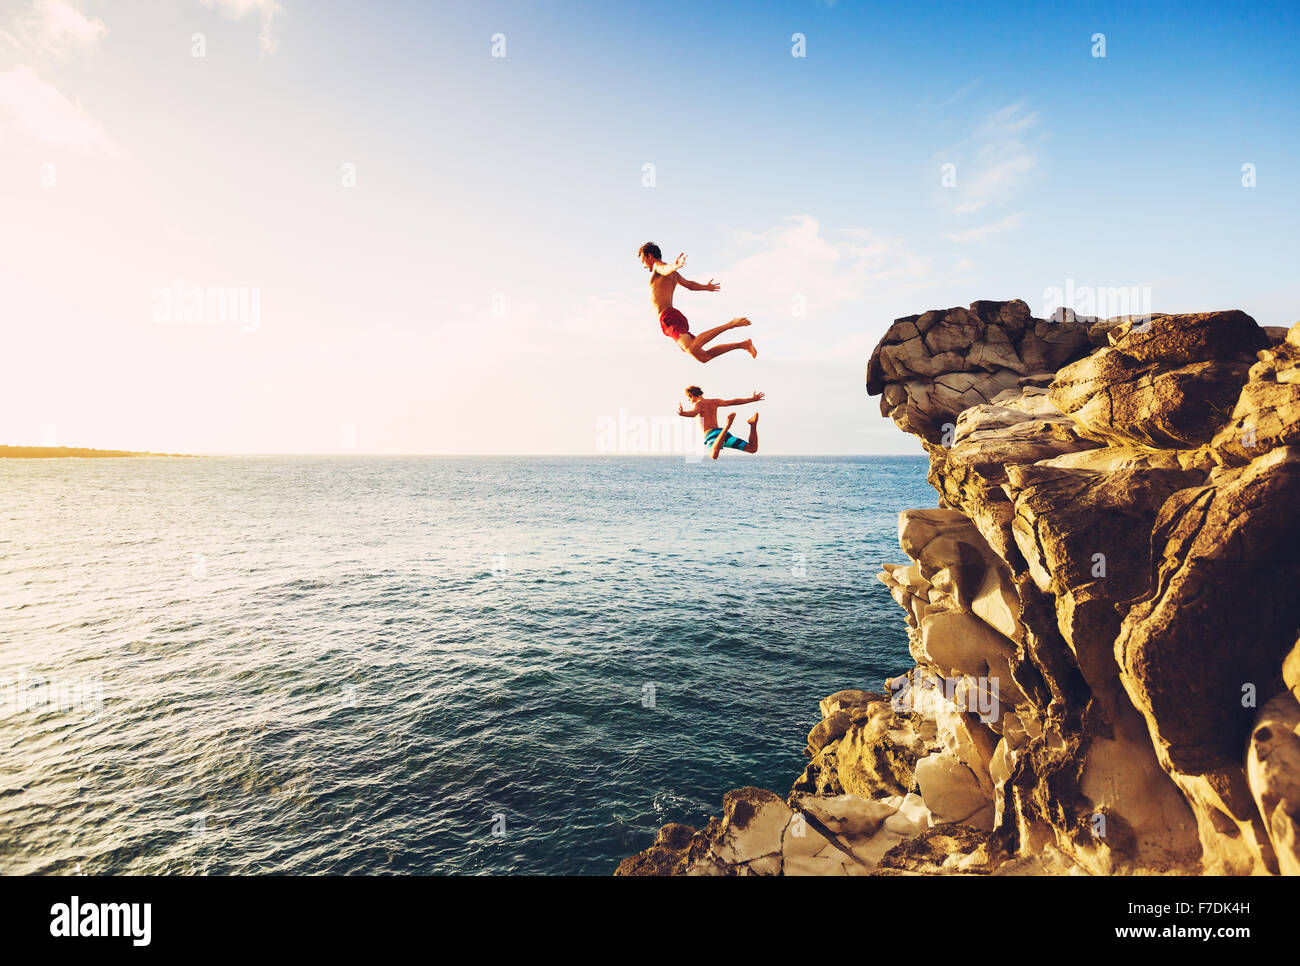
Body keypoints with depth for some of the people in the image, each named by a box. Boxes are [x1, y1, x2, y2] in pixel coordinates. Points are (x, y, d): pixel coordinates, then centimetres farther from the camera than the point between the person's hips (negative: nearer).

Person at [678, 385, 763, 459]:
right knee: (753, 448, 9)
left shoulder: (698, 404, 6)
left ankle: (727, 426, -49)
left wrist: (682, 413, -42)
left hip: (712, 436, -6)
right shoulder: (714, 402, 26)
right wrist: (752, 399, 42)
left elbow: (693, 412, -20)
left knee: (713, 455, -41)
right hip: (723, 433, 6)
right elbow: (734, 402, 31)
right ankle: (753, 424, -15)